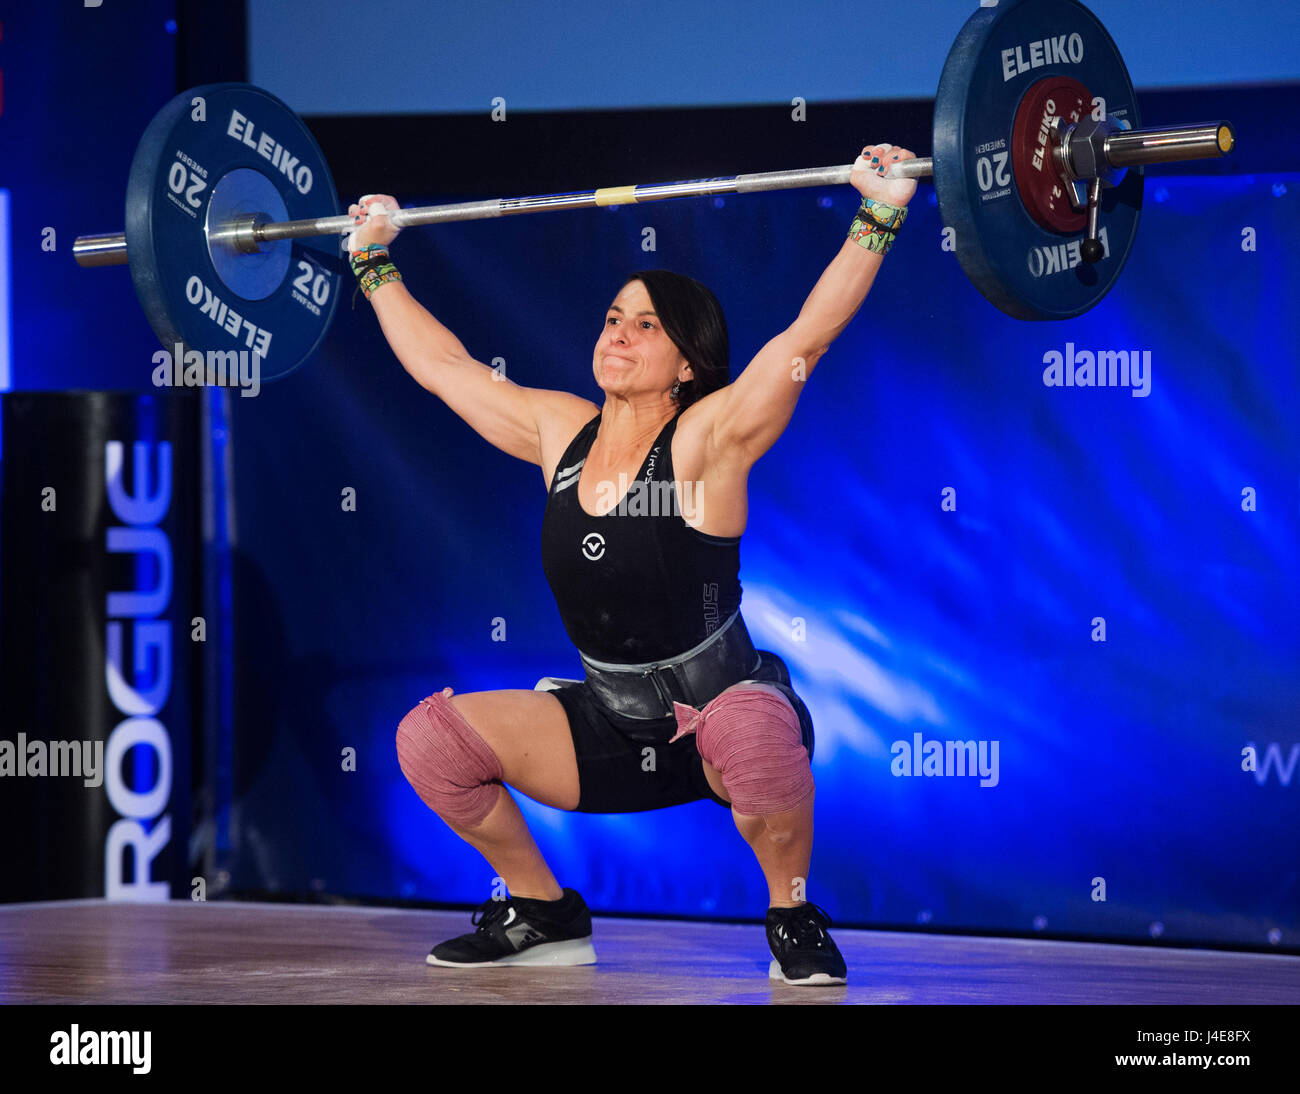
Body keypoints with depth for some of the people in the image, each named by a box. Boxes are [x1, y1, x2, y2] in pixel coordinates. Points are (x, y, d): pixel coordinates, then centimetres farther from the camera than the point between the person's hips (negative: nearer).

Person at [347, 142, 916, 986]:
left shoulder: (706, 441, -14)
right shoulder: (559, 434, 0)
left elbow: (811, 331, -23)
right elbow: (440, 363, 12)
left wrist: (878, 218, -29)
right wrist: (374, 261, 18)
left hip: (723, 717, -5)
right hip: (612, 732, 5)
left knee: (752, 731, -41)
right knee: (432, 737, -13)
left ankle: (794, 917, -12)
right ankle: (545, 916, 9)